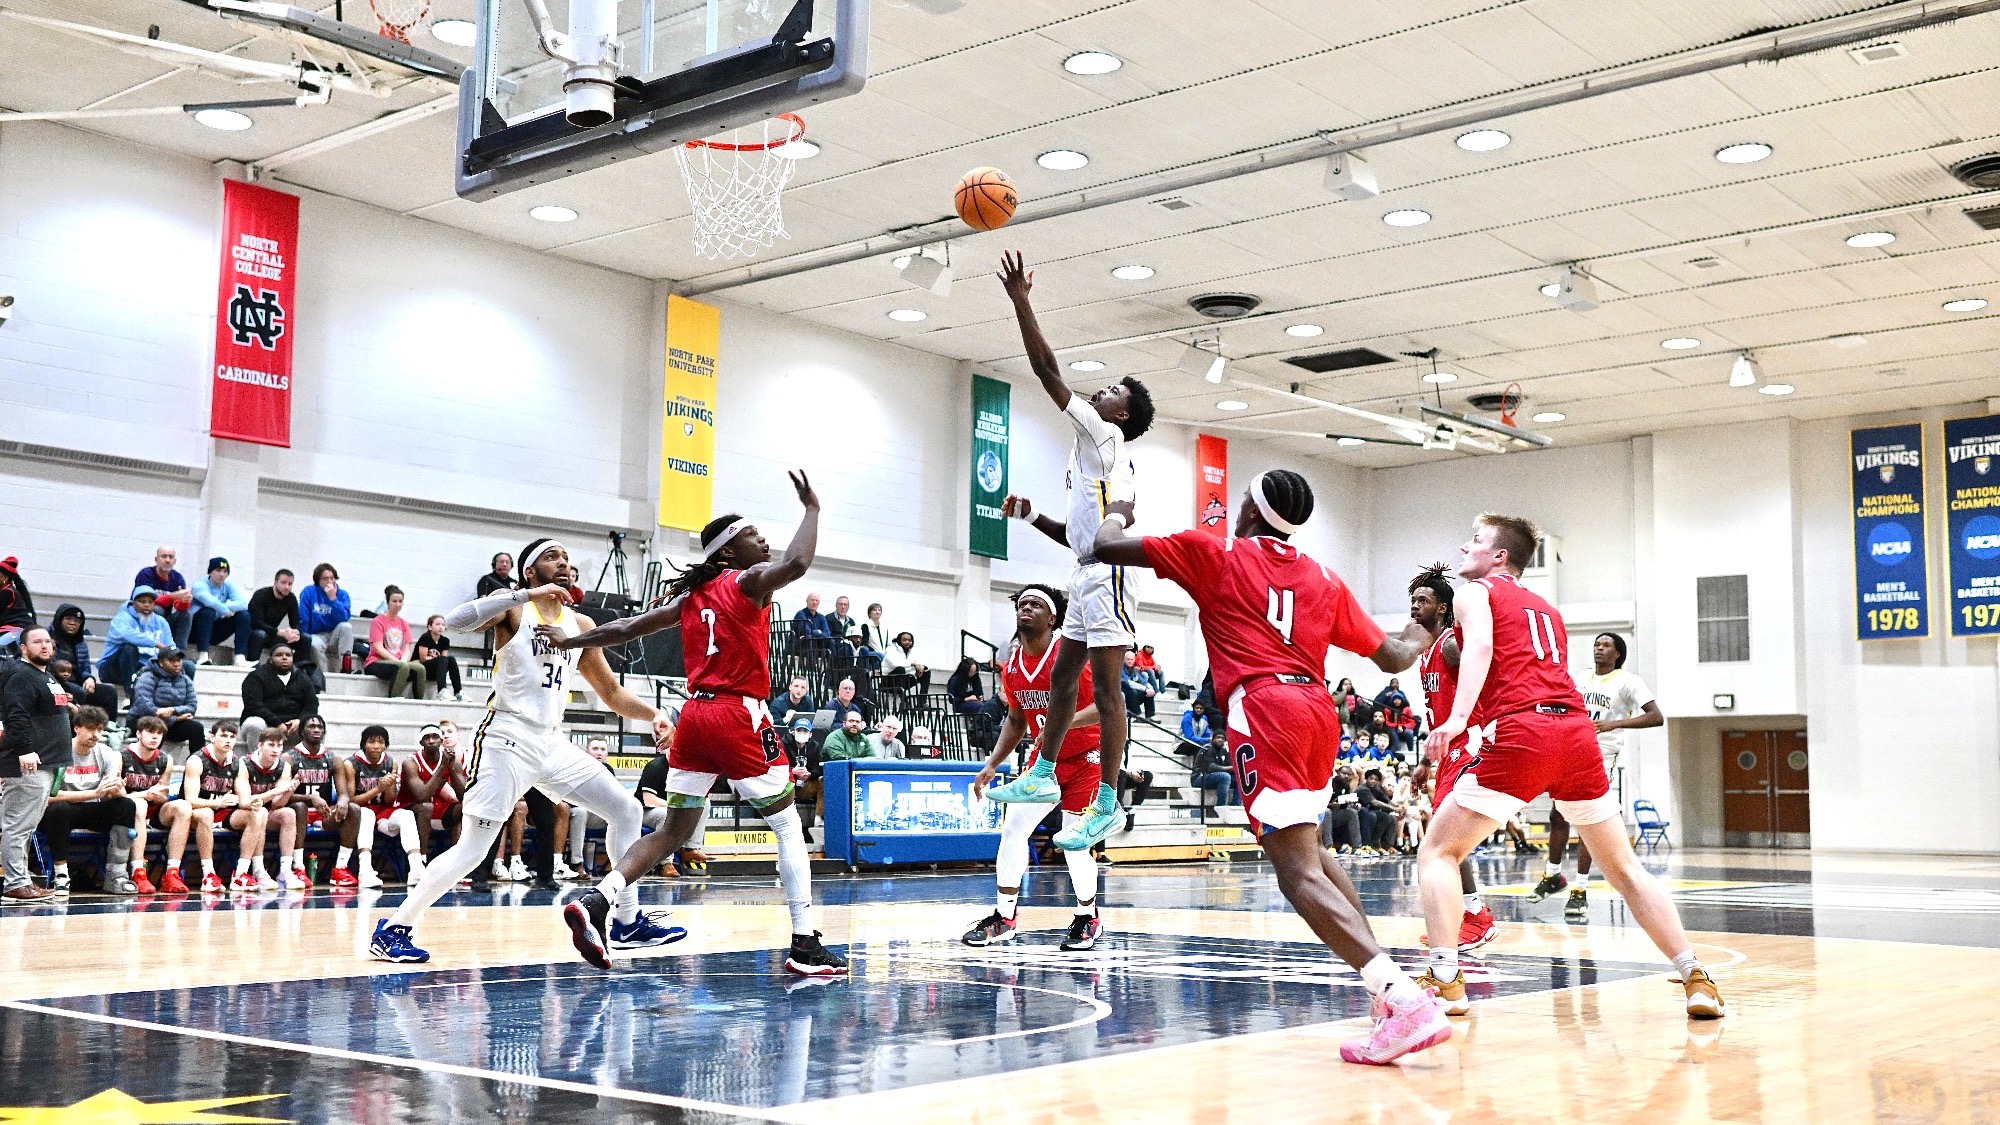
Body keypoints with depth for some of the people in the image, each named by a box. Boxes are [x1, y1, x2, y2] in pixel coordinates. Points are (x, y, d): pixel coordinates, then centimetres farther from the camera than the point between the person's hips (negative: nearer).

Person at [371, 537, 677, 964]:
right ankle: (393, 930, 2)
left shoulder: (580, 624, 14)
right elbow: (455, 621, -25)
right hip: (507, 740, -7)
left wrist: (653, 715, 1)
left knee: (626, 811, 5)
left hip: (553, 743, 7)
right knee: (472, 849, -11)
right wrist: (528, 594, -28)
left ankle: (629, 922, 13)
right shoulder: (512, 607, -4)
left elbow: (612, 694, 19)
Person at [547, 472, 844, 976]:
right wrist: (811, 509, -10)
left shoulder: (690, 596, 17)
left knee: (674, 831, 12)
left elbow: (627, 628, 16)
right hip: (741, 716, -7)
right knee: (788, 827, 2)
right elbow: (796, 564, -23)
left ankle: (595, 902, -6)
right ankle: (805, 945, -1)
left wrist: (566, 641, 22)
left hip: (695, 715, 7)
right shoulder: (750, 581, -3)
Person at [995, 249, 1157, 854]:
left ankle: (1107, 802, -8)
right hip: (1087, 574, 11)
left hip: (1106, 573, -11)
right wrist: (1033, 517, 18)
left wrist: (1021, 301, -10)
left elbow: (1048, 372, -11)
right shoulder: (1097, 455, 24)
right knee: (1063, 675, 17)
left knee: (1105, 686, -9)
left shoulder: (1103, 434, -4)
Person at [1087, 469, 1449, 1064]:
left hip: (1264, 707, -6)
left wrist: (1118, 511, 32)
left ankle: (1404, 998, -30)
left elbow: (1106, 546, 8)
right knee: (1305, 843, 27)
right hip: (1319, 709, 7)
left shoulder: (1214, 553, 9)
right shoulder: (1324, 580, 21)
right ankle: (1391, 983, 20)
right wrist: (1423, 631, 46)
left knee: (1299, 871, -13)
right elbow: (1393, 658, 23)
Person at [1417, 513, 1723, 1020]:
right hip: (1577, 731, 6)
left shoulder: (1474, 593, 12)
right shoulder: (1546, 609, 31)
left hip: (1521, 734, -6)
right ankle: (1697, 979, 14)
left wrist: (1458, 717, -23)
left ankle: (1444, 980, -10)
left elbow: (1480, 646, -10)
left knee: (1437, 853, 3)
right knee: (1624, 866, 18)